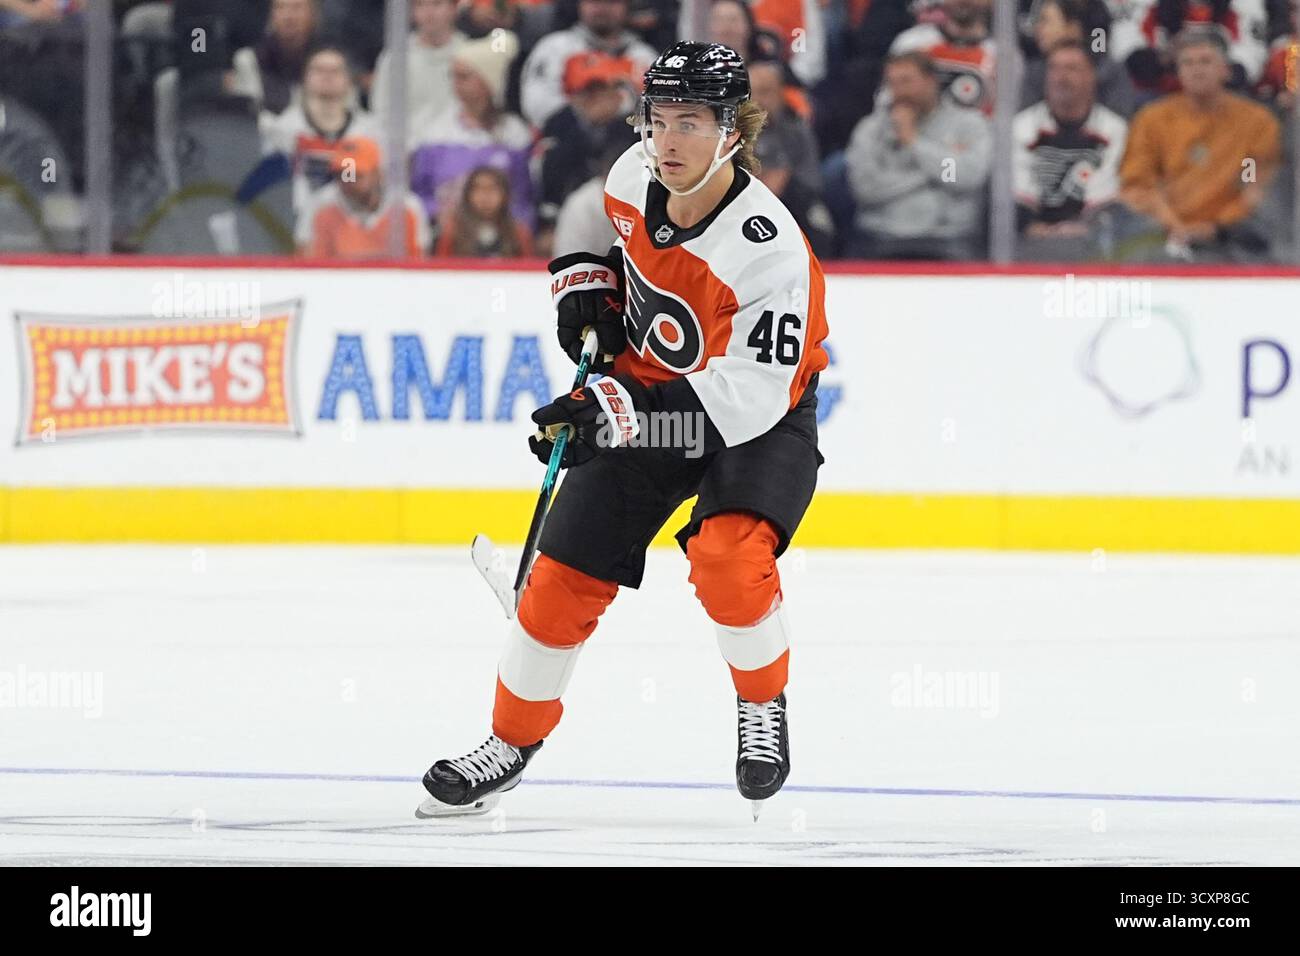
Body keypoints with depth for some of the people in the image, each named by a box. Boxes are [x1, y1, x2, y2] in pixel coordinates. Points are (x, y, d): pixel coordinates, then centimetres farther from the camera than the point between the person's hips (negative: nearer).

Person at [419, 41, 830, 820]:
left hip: (758, 416, -6)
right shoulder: (635, 178, -12)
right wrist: (588, 285, -1)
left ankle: (764, 706, -3)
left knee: (728, 554, -31)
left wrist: (622, 410, -39)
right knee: (564, 575, 1)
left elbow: (750, 395, -35)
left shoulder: (767, 250, -32)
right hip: (643, 397, 6)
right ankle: (512, 742, 21)